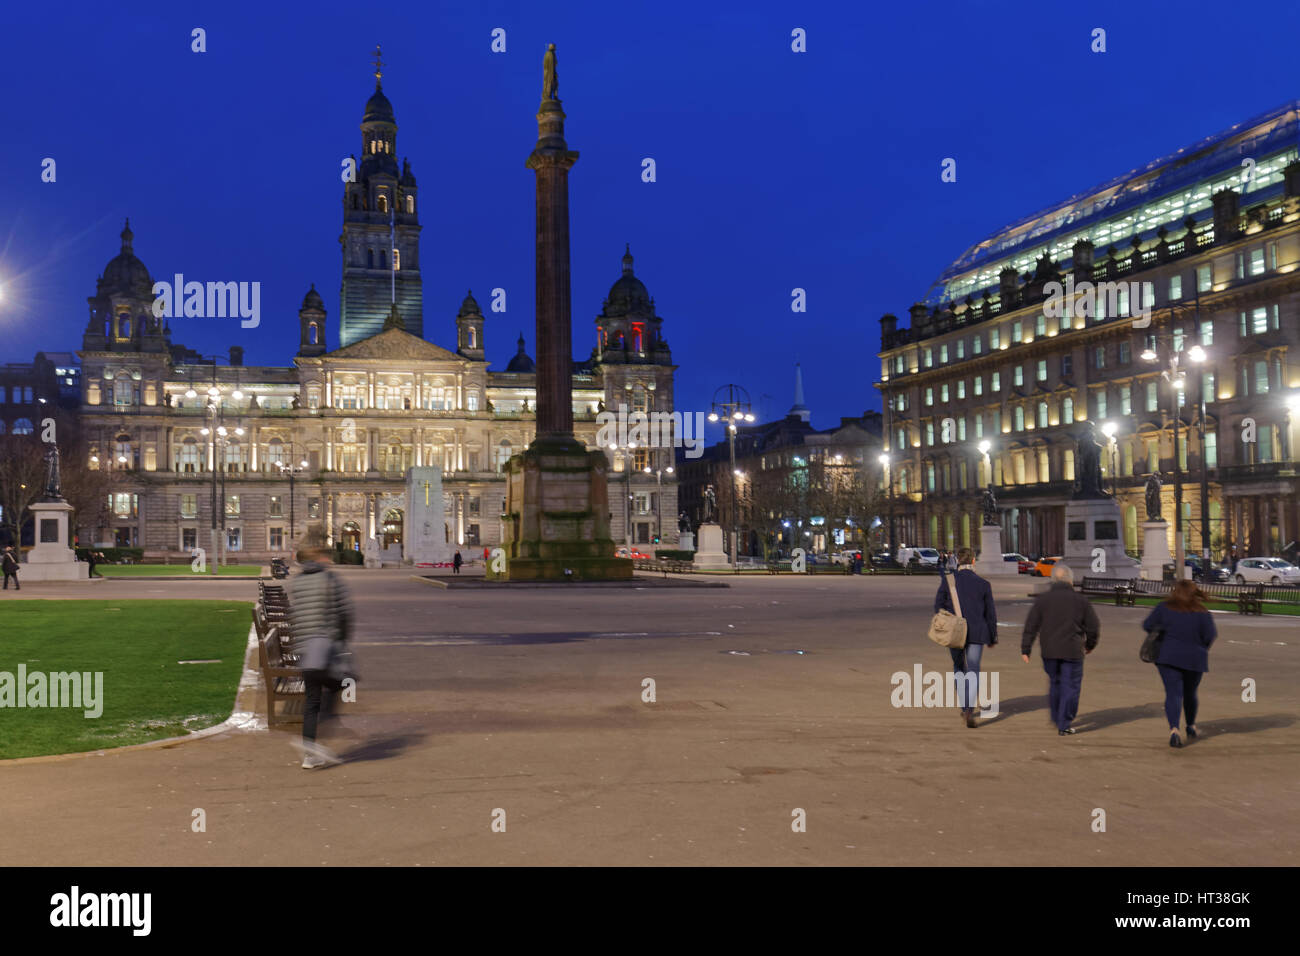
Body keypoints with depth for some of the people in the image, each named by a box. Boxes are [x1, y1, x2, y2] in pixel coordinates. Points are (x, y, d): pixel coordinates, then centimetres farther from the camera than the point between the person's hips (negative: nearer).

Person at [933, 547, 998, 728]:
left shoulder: (948, 580, -5)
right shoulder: (983, 584, -4)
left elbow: (939, 605, -2)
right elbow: (990, 614, 1)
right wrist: (992, 637, 12)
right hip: (977, 633, -1)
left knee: (958, 667, 20)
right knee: (973, 671, 2)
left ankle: (964, 707, 19)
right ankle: (970, 710, -14)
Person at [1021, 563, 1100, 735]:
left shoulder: (1042, 599, 0)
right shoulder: (1081, 601, -1)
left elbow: (1031, 626, -2)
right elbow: (1093, 627, 4)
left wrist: (1025, 649, 2)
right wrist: (1090, 645, 22)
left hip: (1049, 650, 2)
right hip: (1072, 651, -2)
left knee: (1054, 683, 19)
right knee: (1070, 687, 5)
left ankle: (1056, 719, 29)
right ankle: (1064, 725, 3)